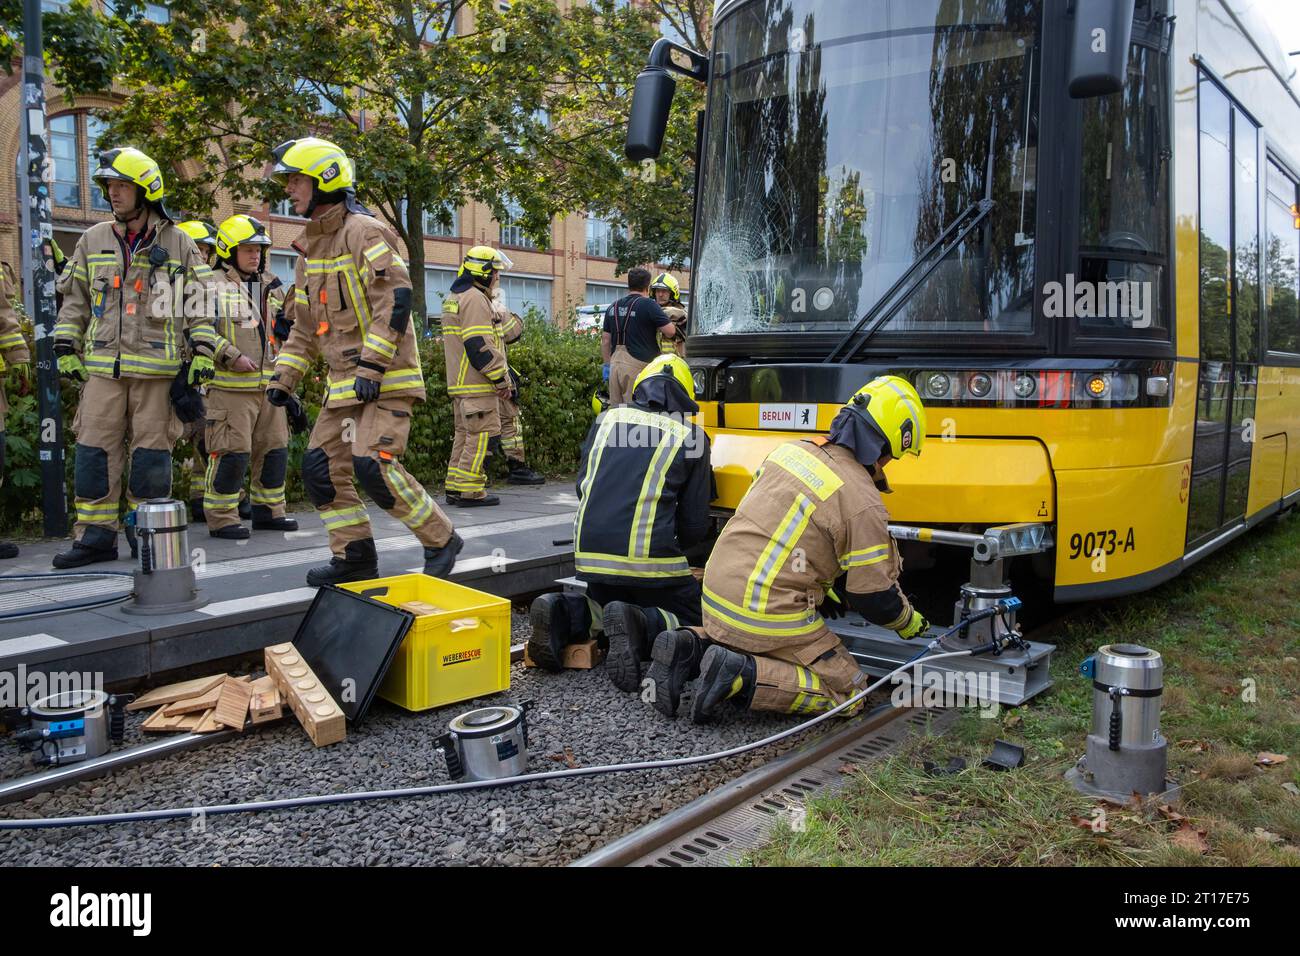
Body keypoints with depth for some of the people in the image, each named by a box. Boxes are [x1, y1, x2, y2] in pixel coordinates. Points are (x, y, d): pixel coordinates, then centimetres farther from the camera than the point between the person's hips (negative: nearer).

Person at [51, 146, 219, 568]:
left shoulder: (180, 244, 5)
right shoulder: (93, 241, 13)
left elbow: (198, 303, 6)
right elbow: (74, 300, 17)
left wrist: (202, 352, -2)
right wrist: (66, 349, 10)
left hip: (157, 367, -3)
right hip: (103, 365, 3)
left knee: (151, 452, 1)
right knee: (94, 450, 0)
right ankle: (96, 535, 7)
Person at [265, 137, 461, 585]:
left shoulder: (363, 232, -11)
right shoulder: (311, 247, 18)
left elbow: (396, 299, -21)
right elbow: (304, 326, 22)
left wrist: (372, 366, -24)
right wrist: (283, 377, 15)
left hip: (386, 377, -9)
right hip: (344, 380, 9)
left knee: (373, 465, -17)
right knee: (322, 465, 6)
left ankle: (441, 540, -1)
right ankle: (355, 556, 16)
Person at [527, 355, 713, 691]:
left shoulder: (608, 418, 13)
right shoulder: (691, 436, 4)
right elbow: (695, 524, 5)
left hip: (589, 553, 5)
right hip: (650, 558, -4)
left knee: (605, 605, 31)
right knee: (693, 618, 14)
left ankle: (562, 615, -2)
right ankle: (641, 625, -18)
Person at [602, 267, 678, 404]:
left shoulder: (613, 307, 14)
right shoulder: (648, 305, -6)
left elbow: (605, 340, 16)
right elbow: (670, 331, -9)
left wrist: (607, 365, 23)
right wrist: (658, 327, 12)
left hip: (615, 363, 6)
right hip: (637, 366, -6)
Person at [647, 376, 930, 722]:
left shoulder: (792, 449, 7)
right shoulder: (863, 503, -14)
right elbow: (874, 596, -7)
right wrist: (908, 621, 17)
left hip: (716, 593, 7)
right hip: (768, 616, -7)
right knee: (849, 692, 6)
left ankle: (690, 649, 5)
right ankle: (742, 677, -12)